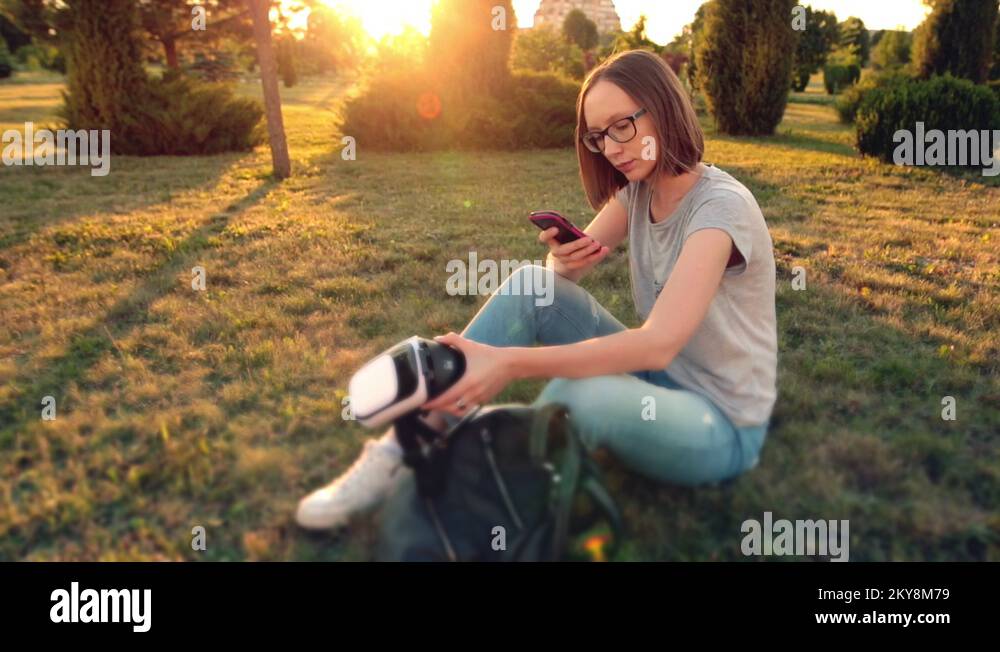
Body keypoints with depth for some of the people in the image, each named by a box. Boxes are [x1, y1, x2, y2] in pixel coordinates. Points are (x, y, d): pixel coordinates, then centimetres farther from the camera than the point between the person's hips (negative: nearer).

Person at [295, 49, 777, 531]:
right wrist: (564, 262, -22)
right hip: (657, 378, 7)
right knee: (530, 284, -13)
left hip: (721, 425, -6)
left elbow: (659, 342, -34)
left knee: (581, 392, -39)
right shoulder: (639, 189, 2)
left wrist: (508, 363, -40)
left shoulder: (721, 205, -22)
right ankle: (406, 451, -15)